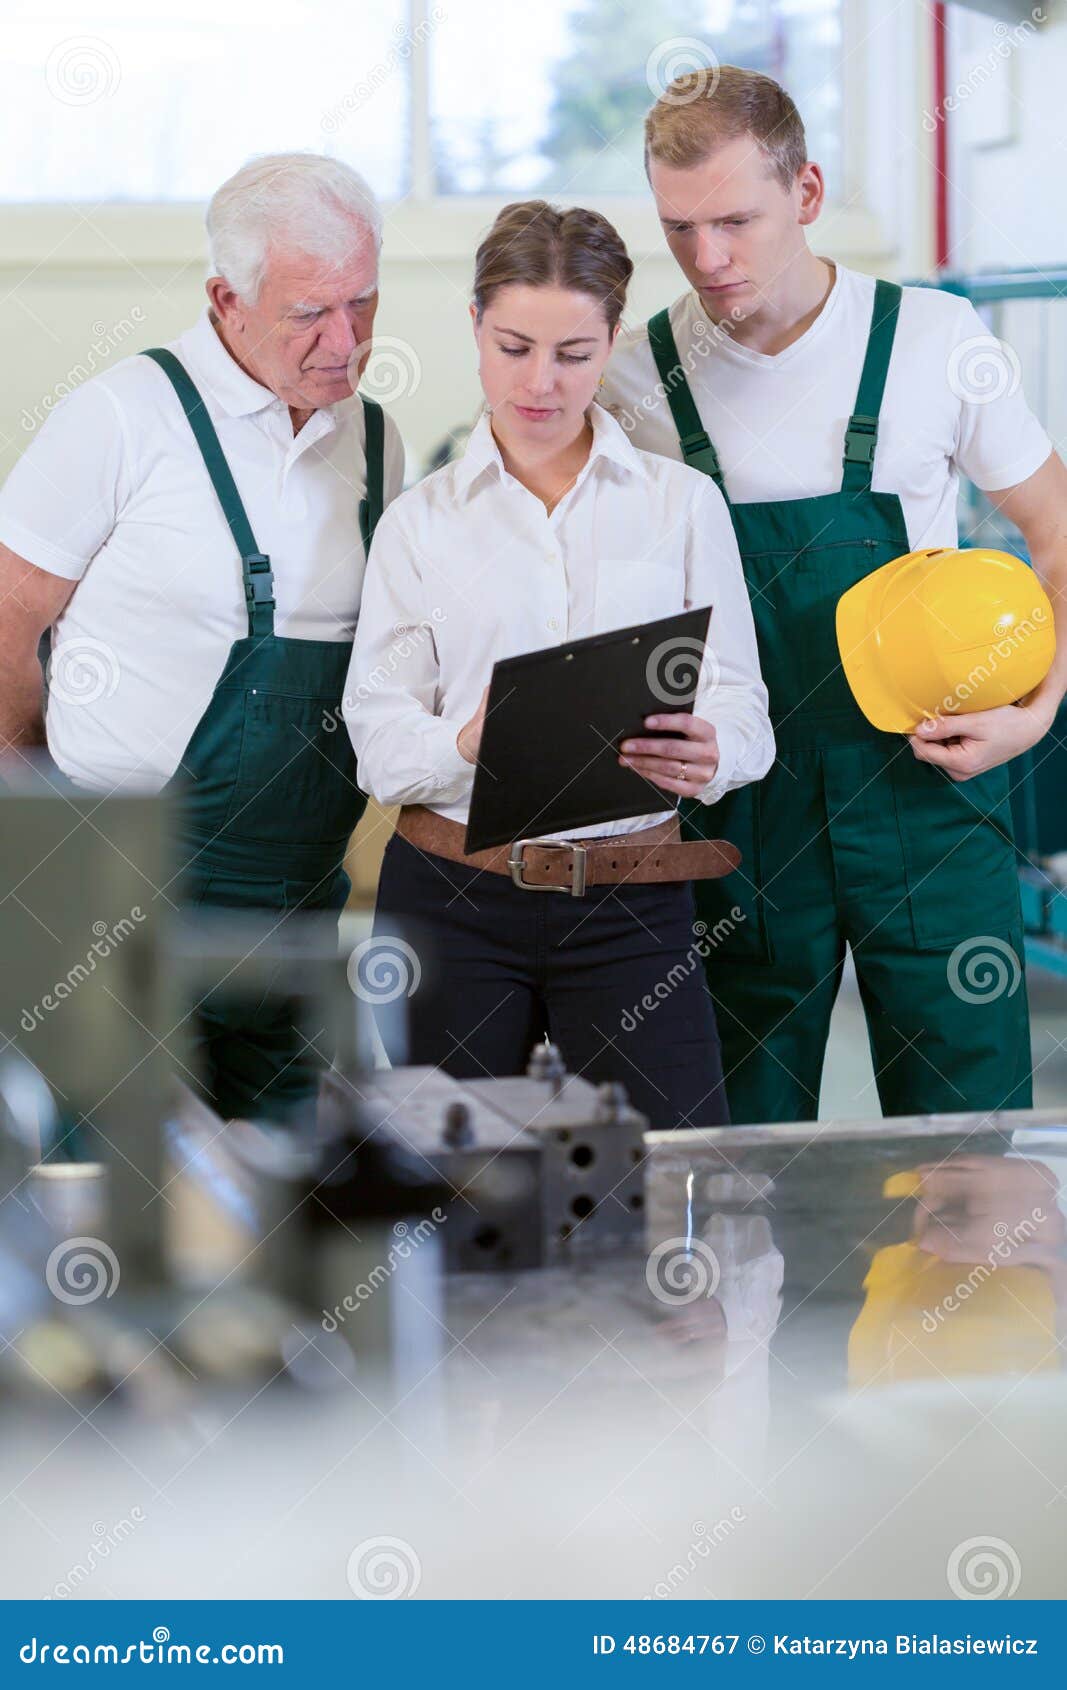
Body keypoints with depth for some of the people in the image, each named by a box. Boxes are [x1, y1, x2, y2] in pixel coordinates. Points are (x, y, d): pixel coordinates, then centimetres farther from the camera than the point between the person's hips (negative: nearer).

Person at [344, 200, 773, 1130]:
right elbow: (378, 730, 1)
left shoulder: (684, 502, 7)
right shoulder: (420, 520, 7)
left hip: (633, 905, 0)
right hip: (452, 895, 0)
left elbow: (739, 699, 3)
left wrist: (709, 752, -21)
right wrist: (464, 743, -21)